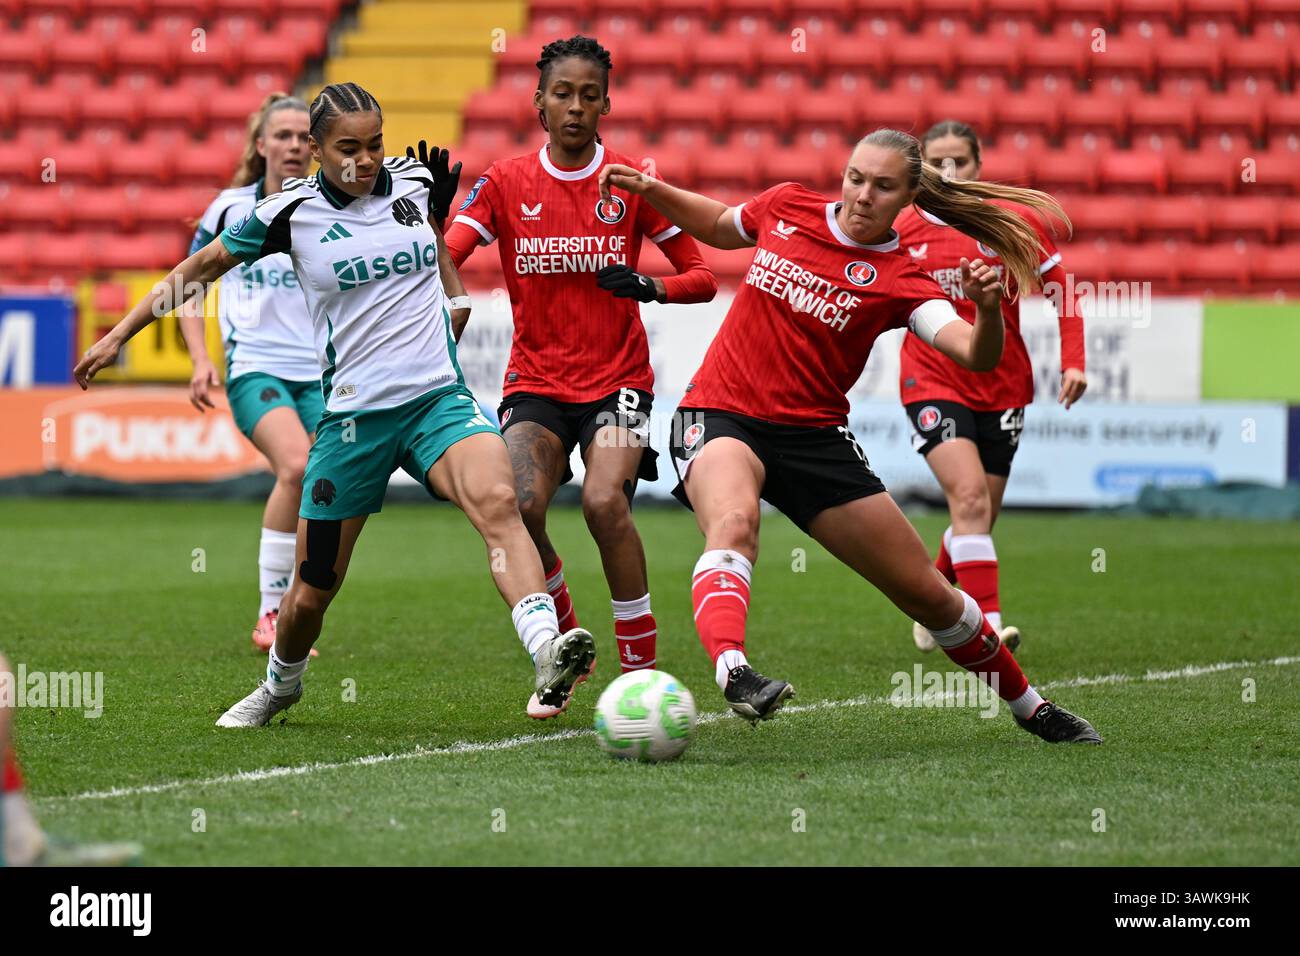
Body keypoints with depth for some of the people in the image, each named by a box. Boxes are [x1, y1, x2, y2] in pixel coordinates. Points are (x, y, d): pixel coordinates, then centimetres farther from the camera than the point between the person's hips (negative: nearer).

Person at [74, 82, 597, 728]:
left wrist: (455, 298, 19)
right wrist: (119, 335, 12)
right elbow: (198, 269, 10)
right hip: (352, 413, -1)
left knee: (497, 501, -30)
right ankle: (280, 684, 38)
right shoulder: (291, 212, -3)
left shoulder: (416, 183, 4)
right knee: (310, 594, 6)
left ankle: (548, 655, -45)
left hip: (438, 396, 1)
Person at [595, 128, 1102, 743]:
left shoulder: (900, 281, -5)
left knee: (928, 594, 5)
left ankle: (1029, 708, 27)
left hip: (813, 437, 1)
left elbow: (976, 356, -22)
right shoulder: (786, 207, 3)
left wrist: (988, 311, -42)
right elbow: (720, 226, 26)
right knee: (733, 522, -38)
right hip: (719, 416, -1)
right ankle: (731, 670, -61)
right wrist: (652, 191, 12)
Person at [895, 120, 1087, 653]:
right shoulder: (902, 228, 0)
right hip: (933, 384, -2)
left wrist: (1072, 362, -4)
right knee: (969, 498, -22)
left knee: (979, 517, 9)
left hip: (1003, 386, 2)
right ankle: (987, 625, -24)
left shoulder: (1016, 221, -2)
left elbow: (1061, 289, 5)